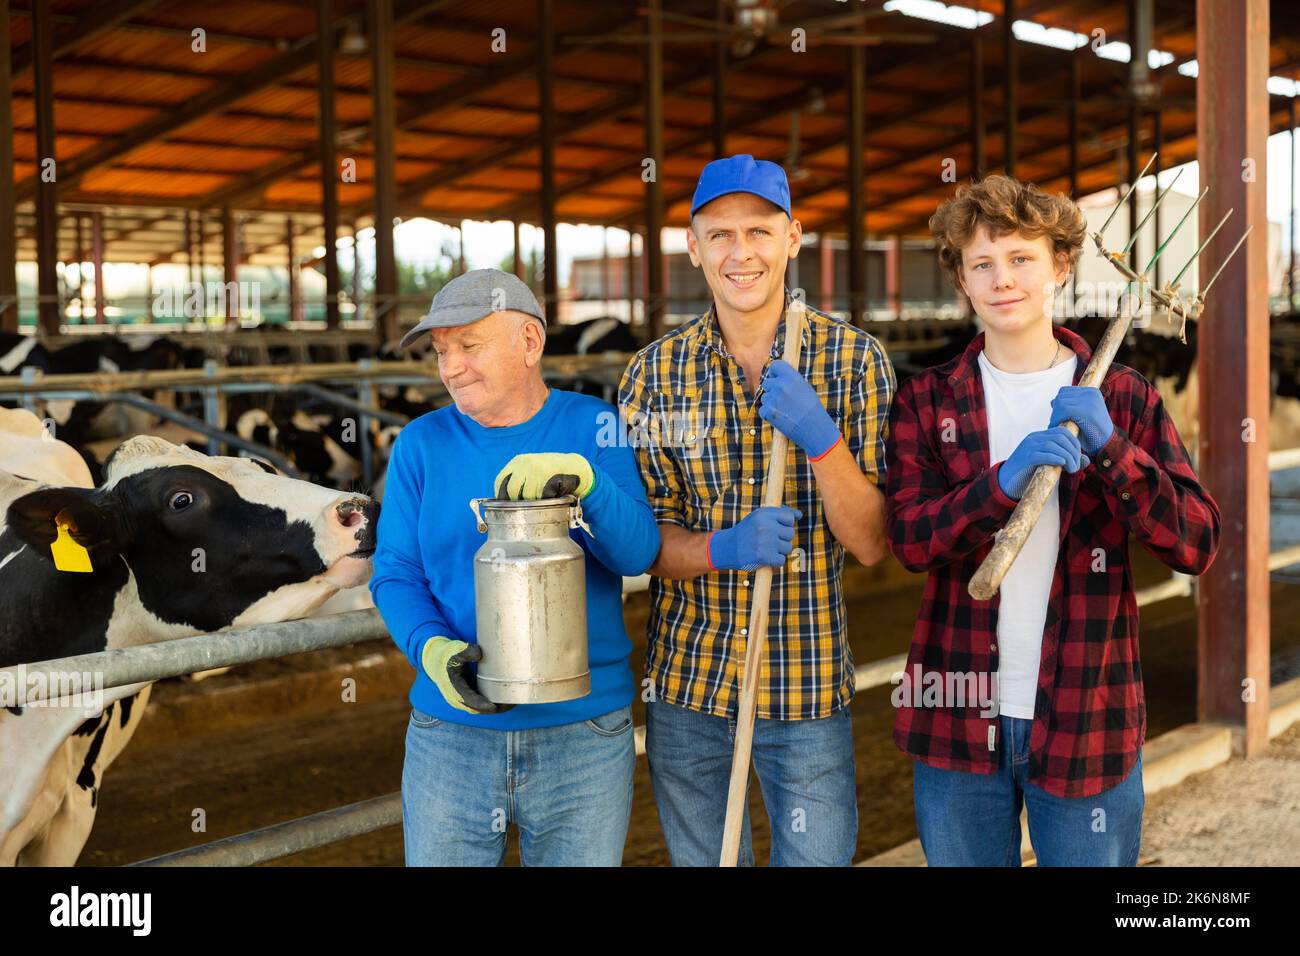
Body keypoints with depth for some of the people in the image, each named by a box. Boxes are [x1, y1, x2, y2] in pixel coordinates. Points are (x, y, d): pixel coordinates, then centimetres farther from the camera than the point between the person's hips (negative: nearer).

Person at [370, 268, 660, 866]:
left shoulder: (595, 427, 0)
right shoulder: (422, 444, 3)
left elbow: (637, 551, -11)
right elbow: (394, 575, 0)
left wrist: (586, 480, -30)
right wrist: (432, 649, -20)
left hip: (584, 733, -1)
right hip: (450, 734, 1)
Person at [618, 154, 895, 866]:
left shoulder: (854, 359, -7)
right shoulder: (653, 374, -3)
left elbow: (872, 543, -9)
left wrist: (820, 438, -25)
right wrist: (722, 549, -20)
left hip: (808, 686, -2)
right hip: (686, 683, 2)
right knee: (699, 859, 17)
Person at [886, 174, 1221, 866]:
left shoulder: (1124, 399, 3)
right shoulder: (926, 401, 4)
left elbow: (1197, 546, -6)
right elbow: (909, 539, -10)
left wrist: (1109, 447, -20)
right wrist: (1004, 481, -27)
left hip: (1084, 723, 0)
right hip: (958, 726, 1)